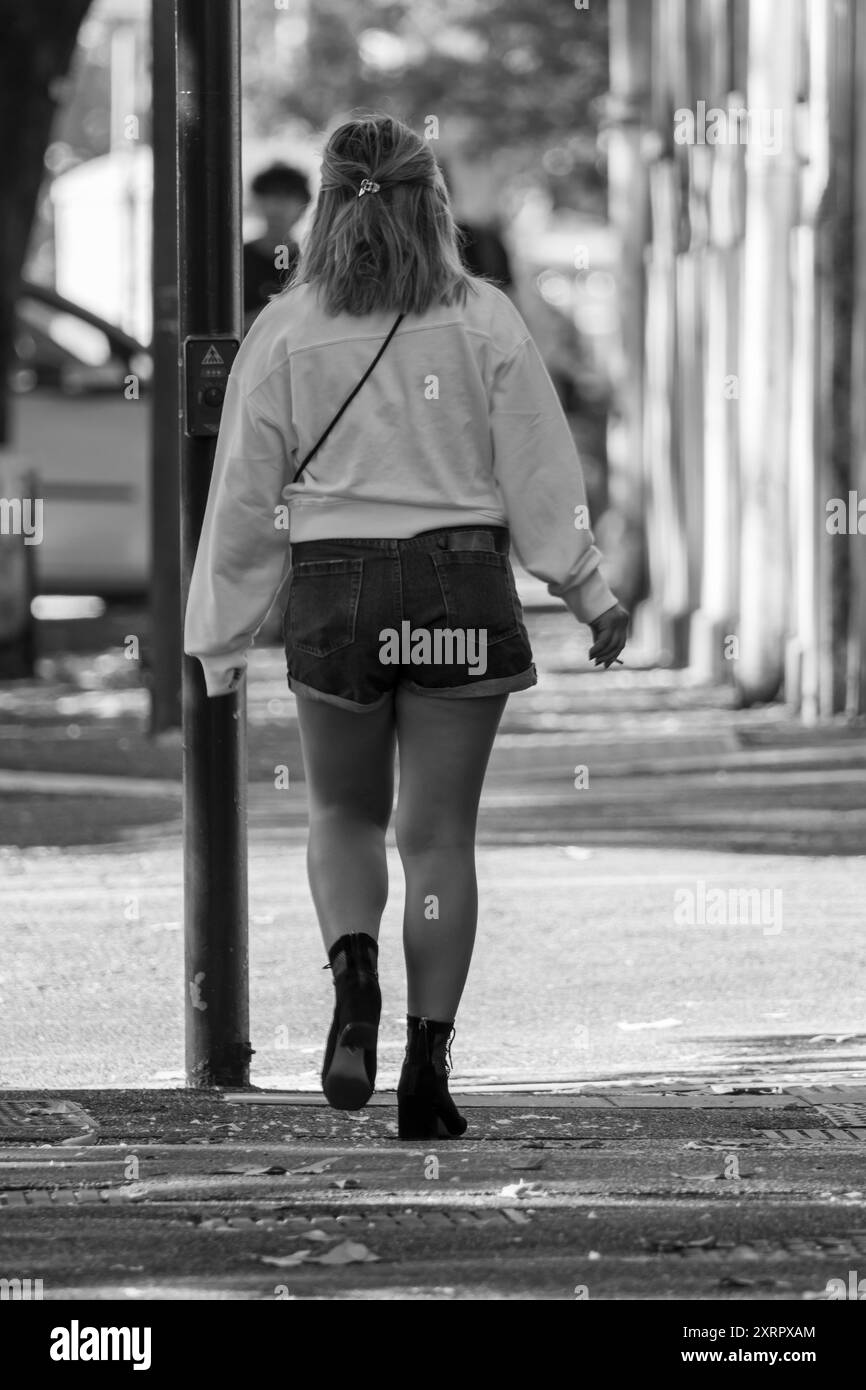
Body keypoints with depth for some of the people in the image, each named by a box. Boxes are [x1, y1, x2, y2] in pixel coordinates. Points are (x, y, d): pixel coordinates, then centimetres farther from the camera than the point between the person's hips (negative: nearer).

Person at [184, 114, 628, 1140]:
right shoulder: (484, 322, -2)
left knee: (345, 814, 19)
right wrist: (590, 596, 12)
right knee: (440, 833, 6)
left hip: (334, 593, 0)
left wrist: (220, 640, 10)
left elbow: (243, 499, 2)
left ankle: (353, 965, -10)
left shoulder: (285, 332, -2)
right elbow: (540, 477, 0)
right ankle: (427, 1064, 3)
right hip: (461, 591, 0)